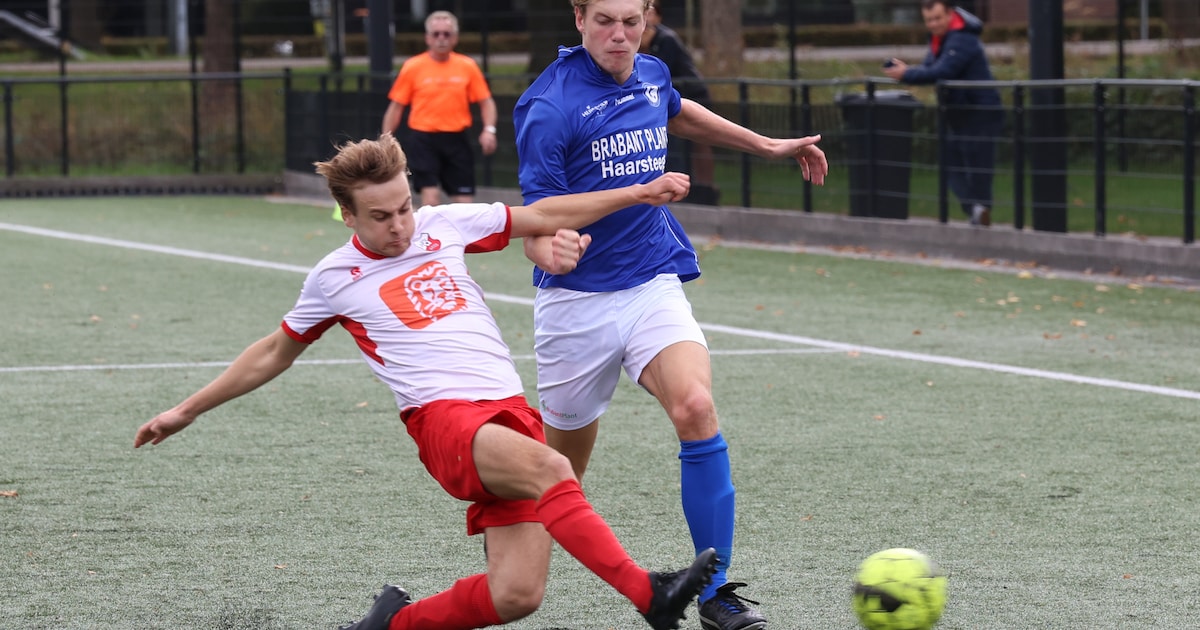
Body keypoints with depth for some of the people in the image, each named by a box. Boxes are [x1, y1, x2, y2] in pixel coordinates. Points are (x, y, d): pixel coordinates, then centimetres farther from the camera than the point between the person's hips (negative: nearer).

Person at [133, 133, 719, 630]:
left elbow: (543, 215, 22)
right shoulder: (334, 278, 9)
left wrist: (640, 192, 20)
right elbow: (275, 353, 25)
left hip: (510, 411, 4)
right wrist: (188, 410, 28)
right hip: (442, 416, -4)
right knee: (550, 469, -35)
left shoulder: (443, 226, 13)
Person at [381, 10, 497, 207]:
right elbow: (396, 107, 4)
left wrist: (489, 130, -10)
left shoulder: (468, 66, 4)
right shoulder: (412, 67, 0)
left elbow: (486, 102, 8)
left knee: (464, 202, 2)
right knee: (431, 196, -14)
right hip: (423, 139, -2)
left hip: (456, 139, 2)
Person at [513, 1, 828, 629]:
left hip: (654, 285, 3)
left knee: (695, 408, -22)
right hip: (576, 300, -3)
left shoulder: (651, 76, 3)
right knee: (560, 469, 8)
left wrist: (767, 145, 34)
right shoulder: (550, 105, -16)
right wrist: (549, 248, -41)